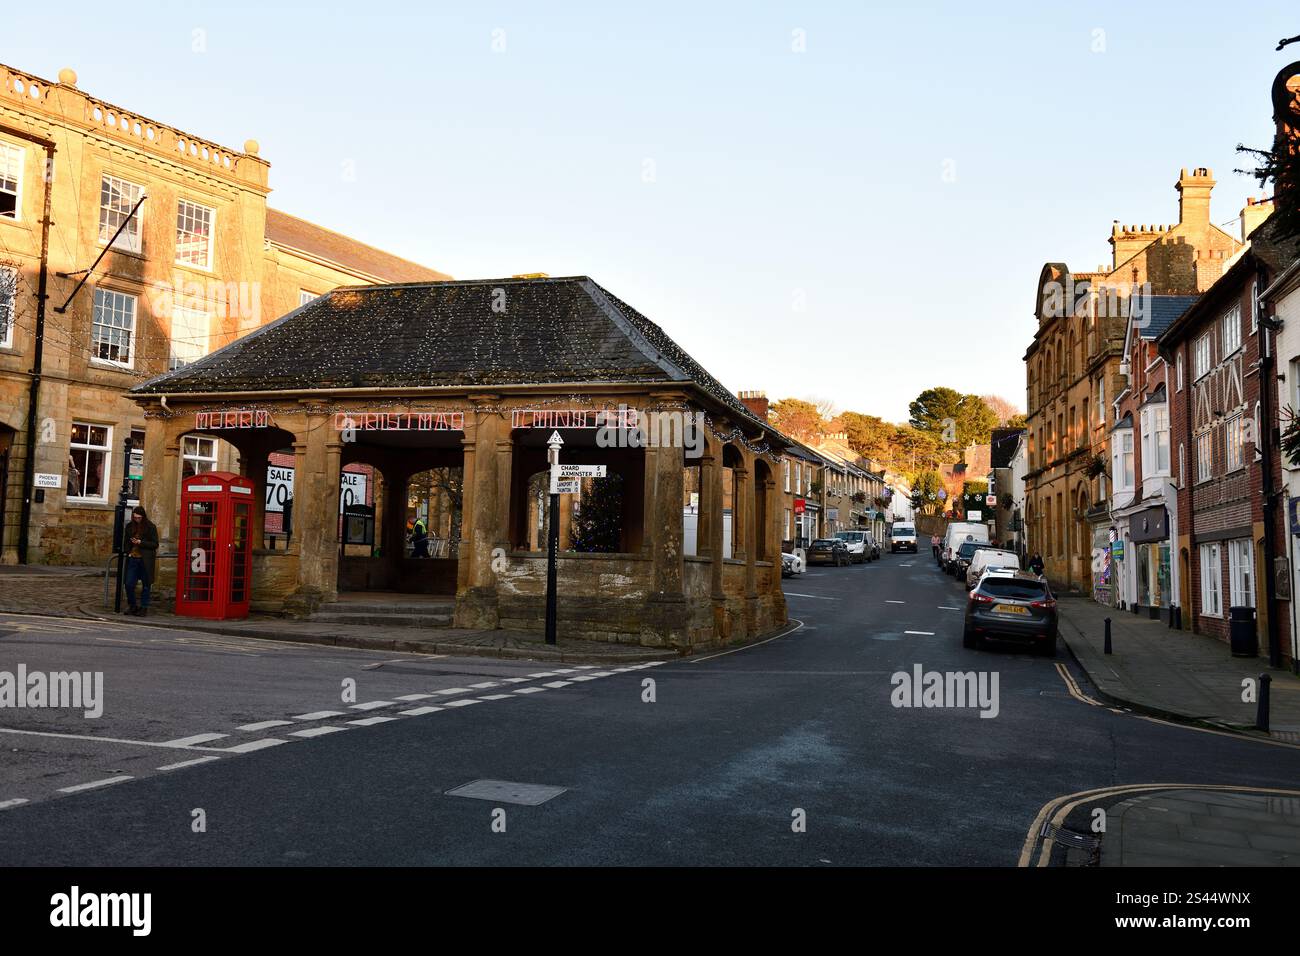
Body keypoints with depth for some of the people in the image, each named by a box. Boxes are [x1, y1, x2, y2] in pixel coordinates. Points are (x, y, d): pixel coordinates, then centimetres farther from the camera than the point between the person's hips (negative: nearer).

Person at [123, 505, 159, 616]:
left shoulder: (151, 527, -3)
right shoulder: (130, 527, 9)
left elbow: (155, 544, -4)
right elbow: (127, 542, 21)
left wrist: (140, 542, -15)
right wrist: (128, 552, 4)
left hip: (145, 560, -4)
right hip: (133, 559, 4)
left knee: (145, 585, 4)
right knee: (129, 584, -1)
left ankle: (143, 607, 14)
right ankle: (132, 606, 16)